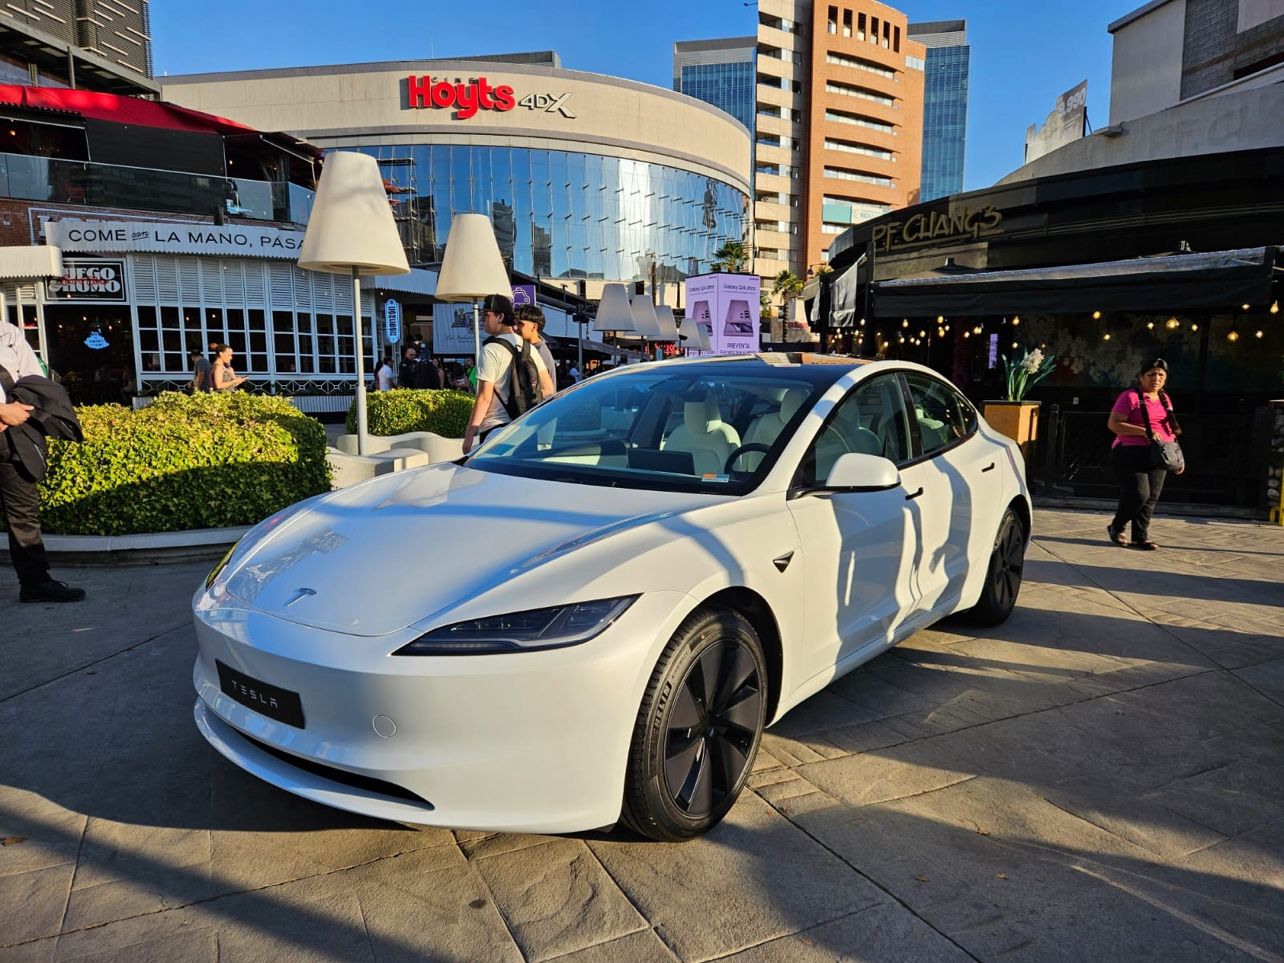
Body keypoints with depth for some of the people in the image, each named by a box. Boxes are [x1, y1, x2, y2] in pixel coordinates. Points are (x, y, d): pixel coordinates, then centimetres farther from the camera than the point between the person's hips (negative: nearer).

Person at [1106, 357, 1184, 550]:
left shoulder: (1165, 398, 16)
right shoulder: (1131, 397, -7)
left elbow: (1169, 429, 25)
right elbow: (1113, 424, -14)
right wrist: (1145, 432, -20)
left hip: (1158, 456, 7)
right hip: (1131, 454, -7)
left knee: (1151, 498, 4)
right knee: (1139, 494, -13)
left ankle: (1140, 536, 13)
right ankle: (1116, 527, 10)